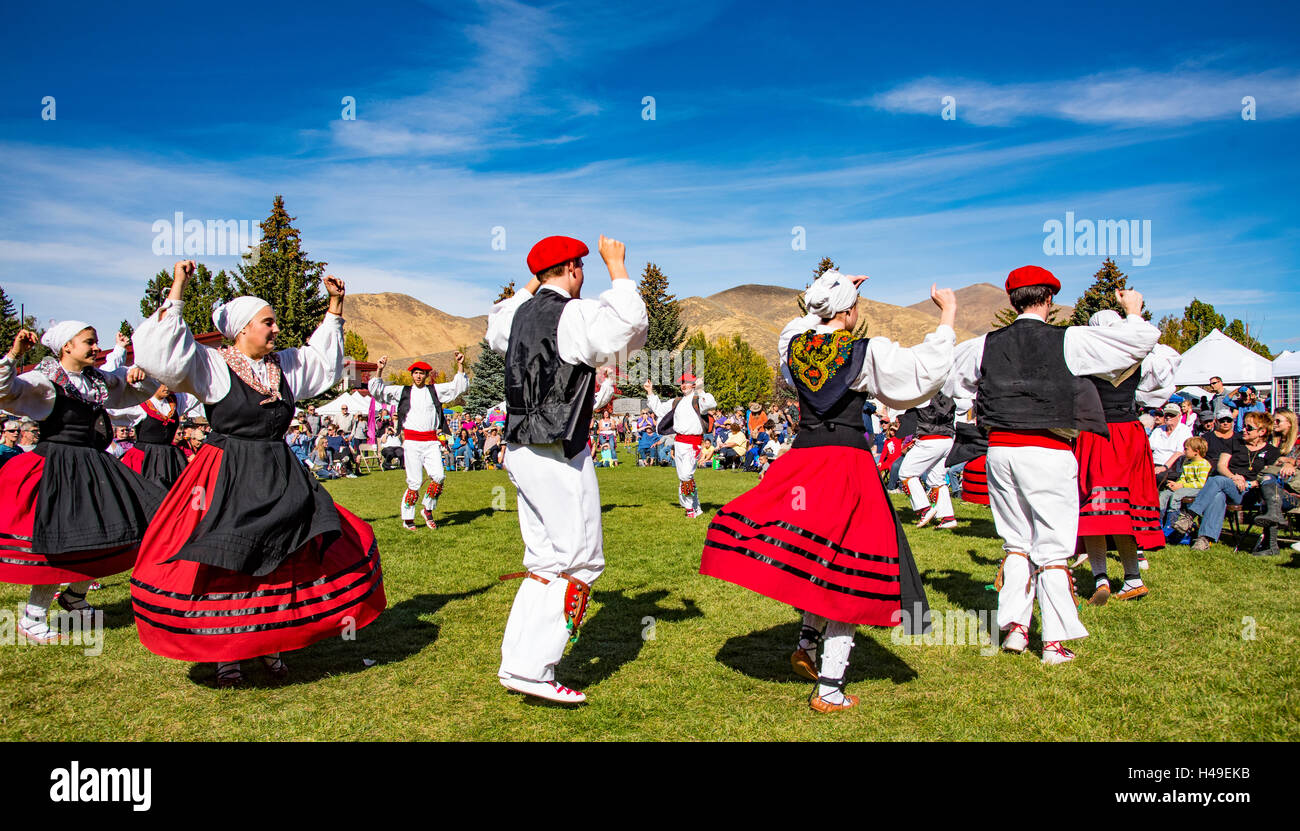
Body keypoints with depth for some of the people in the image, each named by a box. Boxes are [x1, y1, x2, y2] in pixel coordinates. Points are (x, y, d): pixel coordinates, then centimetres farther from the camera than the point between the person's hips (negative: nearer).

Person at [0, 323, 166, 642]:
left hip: (94, 467, 7)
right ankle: (32, 618, 7)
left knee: (107, 533, 9)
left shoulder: (99, 380, 12)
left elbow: (142, 389, 23)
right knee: (58, 545, -9)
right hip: (58, 469, -7)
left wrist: (138, 373, 2)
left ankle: (75, 596, 30)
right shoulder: (45, 381, -8)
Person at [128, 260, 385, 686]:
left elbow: (323, 357, 28)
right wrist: (177, 290, -21)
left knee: (286, 561, 4)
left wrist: (335, 306, 24)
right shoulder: (211, 366, -6)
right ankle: (224, 654, 14)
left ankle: (271, 642, 19)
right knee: (217, 565, -2)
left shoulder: (285, 365, 11)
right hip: (226, 482, -5)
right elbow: (162, 354, -21)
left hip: (281, 481, 5)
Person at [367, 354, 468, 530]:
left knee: (439, 476, -15)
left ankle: (427, 510, 6)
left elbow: (459, 387, 14)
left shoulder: (435, 390, 16)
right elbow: (377, 390, 10)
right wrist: (379, 370, -3)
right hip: (411, 441, -1)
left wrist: (460, 366, 3)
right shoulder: (403, 391, 14)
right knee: (415, 481, -6)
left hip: (431, 441, 2)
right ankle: (407, 518, 9)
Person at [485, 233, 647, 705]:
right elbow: (630, 326, -21)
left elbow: (494, 332, 35)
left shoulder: (521, 313, 13)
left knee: (545, 561, 16)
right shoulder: (574, 315, -12)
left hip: (520, 452, 9)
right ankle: (532, 668, -3)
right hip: (558, 457, -9)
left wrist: (531, 286, 37)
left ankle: (516, 663, 19)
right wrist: (617, 267, -9)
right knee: (580, 560, -2)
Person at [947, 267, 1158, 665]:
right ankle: (1054, 641, 7)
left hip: (1000, 449, 4)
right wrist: (1133, 311, 20)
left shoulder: (986, 345, 4)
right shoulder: (1068, 340, -5)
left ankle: (1014, 625, 15)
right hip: (1047, 452, -4)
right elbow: (1141, 339, 0)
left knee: (1016, 541, 17)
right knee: (1053, 546, 4)